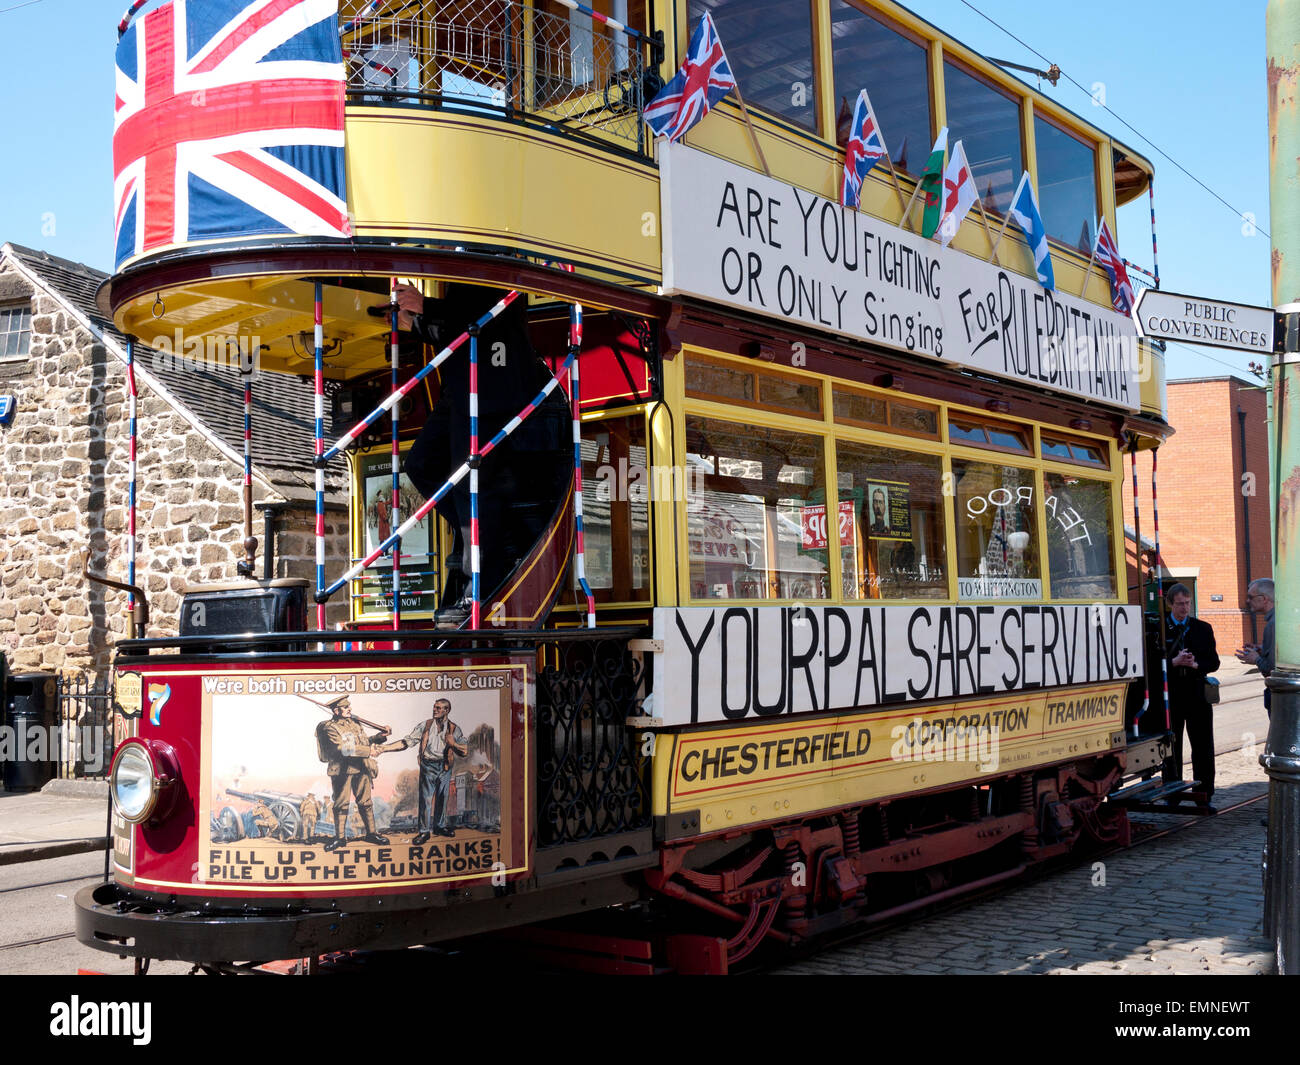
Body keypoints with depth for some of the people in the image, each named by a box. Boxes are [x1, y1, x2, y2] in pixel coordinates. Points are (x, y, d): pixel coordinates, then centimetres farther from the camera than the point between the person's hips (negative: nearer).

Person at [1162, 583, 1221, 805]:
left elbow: (1213, 662, 5)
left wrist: (1195, 664, -14)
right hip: (1169, 697, -2)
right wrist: (1174, 662, -19)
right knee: (1171, 751, 5)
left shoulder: (1203, 629, 8)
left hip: (1198, 697, 2)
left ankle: (1204, 798, 12)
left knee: (1203, 750, 4)